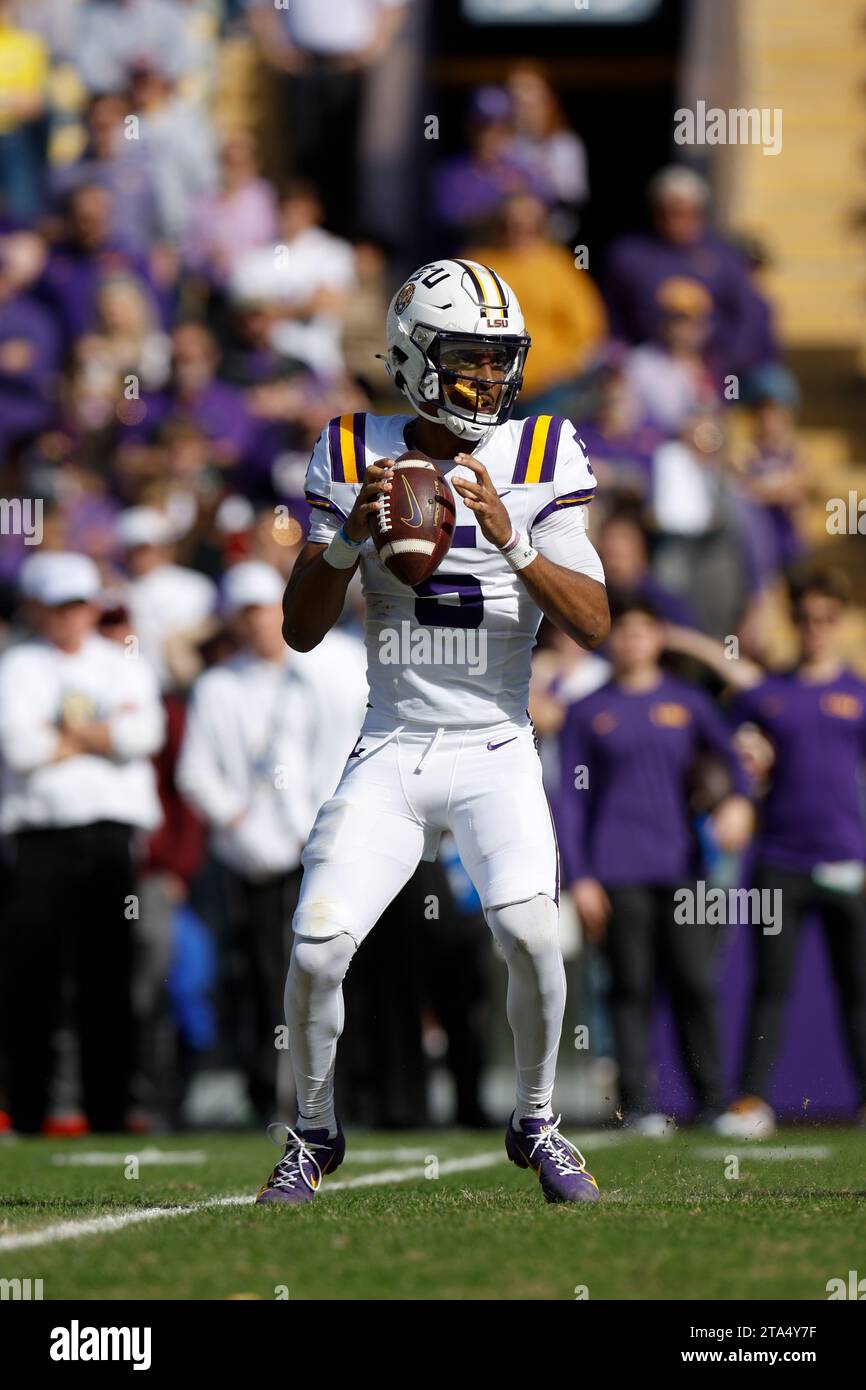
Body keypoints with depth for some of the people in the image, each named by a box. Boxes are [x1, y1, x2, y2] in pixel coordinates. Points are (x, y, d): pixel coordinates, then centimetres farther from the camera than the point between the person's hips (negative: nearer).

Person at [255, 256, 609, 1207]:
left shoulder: (541, 458, -1)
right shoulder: (353, 459, 1)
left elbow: (593, 624, -8)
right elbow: (301, 631, 0)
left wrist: (511, 540, -22)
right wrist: (350, 532, -17)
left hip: (497, 749, -1)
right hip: (390, 750, 1)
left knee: (528, 930, -24)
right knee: (316, 949, -12)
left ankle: (536, 1124, 2)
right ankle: (314, 1134, 15)